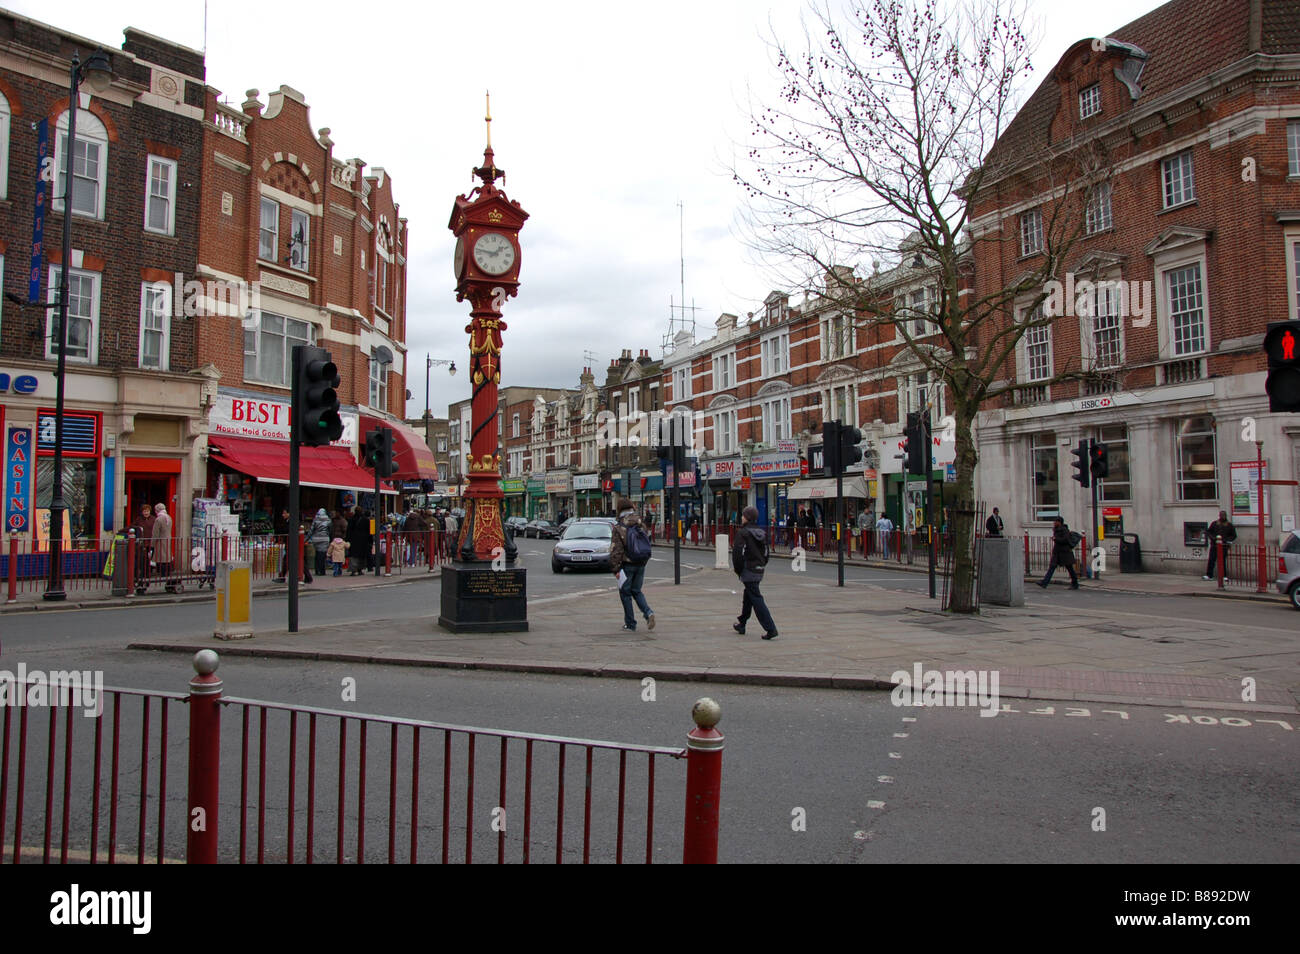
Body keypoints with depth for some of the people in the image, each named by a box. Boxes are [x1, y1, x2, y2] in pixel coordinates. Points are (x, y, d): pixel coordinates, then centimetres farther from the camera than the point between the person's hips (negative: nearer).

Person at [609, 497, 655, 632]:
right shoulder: (641, 526, 5)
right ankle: (648, 612, -4)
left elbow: (615, 551, -13)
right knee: (636, 591, 19)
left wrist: (615, 569, -9)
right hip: (641, 565, 5)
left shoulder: (619, 528, -11)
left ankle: (630, 624, 10)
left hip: (627, 565, -5)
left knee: (625, 593, 8)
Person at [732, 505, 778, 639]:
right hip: (759, 571, 8)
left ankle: (770, 629, -14)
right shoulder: (762, 533, 10)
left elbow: (738, 553, -17)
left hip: (748, 571, -8)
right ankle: (741, 624, 35)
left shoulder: (743, 533, -13)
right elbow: (766, 553, 15)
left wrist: (738, 570, -5)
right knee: (748, 597, 21)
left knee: (756, 599, -8)